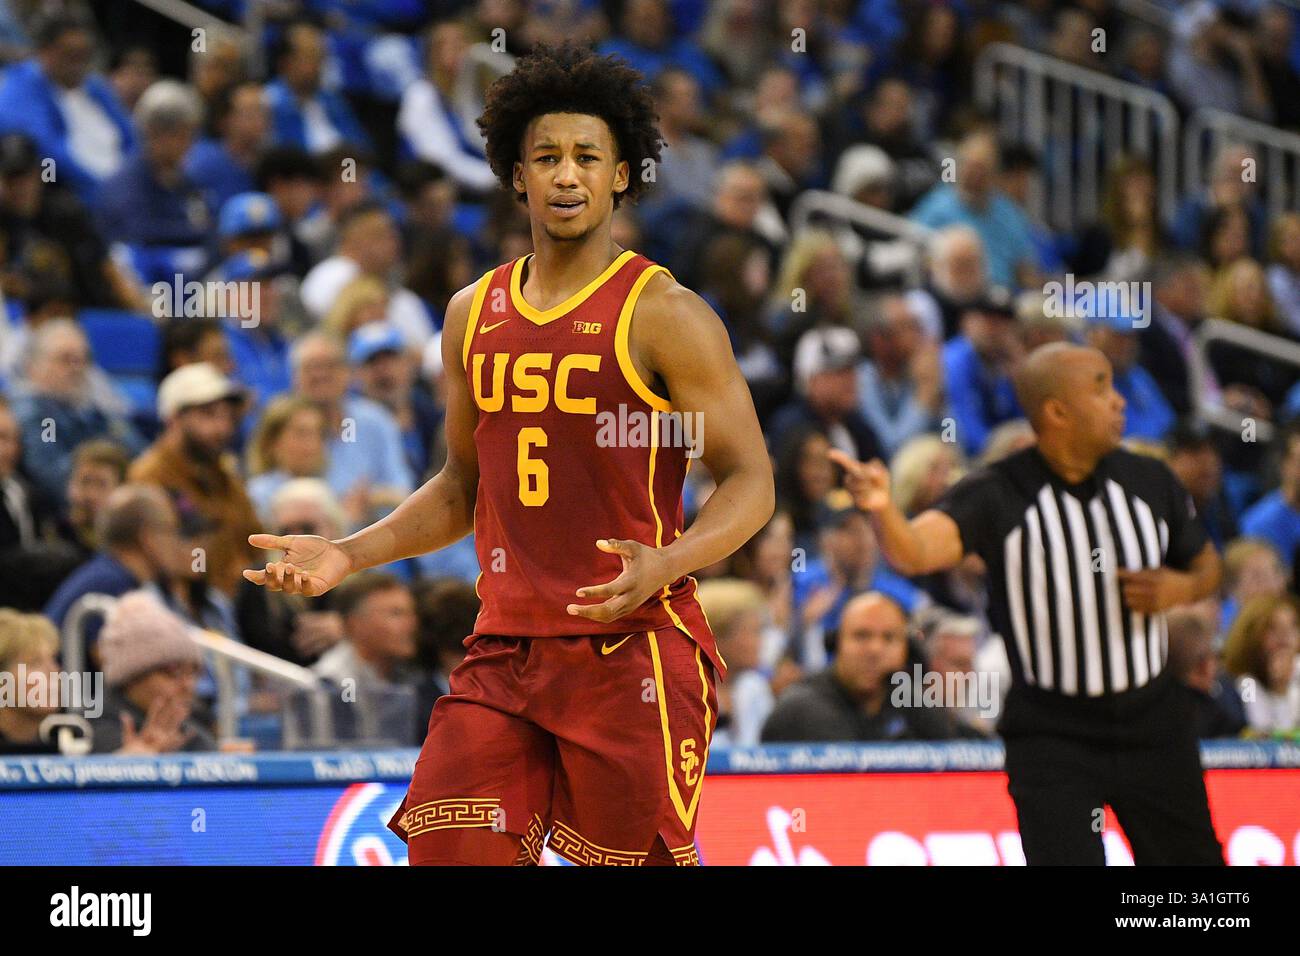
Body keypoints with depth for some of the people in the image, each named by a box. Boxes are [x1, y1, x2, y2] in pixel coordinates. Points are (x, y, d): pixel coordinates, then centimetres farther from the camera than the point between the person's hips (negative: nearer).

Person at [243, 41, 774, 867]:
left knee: (634, 858, -3)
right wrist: (348, 554, 11)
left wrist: (666, 563, -26)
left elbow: (750, 482, -8)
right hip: (505, 647, 5)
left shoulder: (665, 316, -6)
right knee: (444, 851, -4)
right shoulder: (475, 316, 12)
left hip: (634, 648, -5)